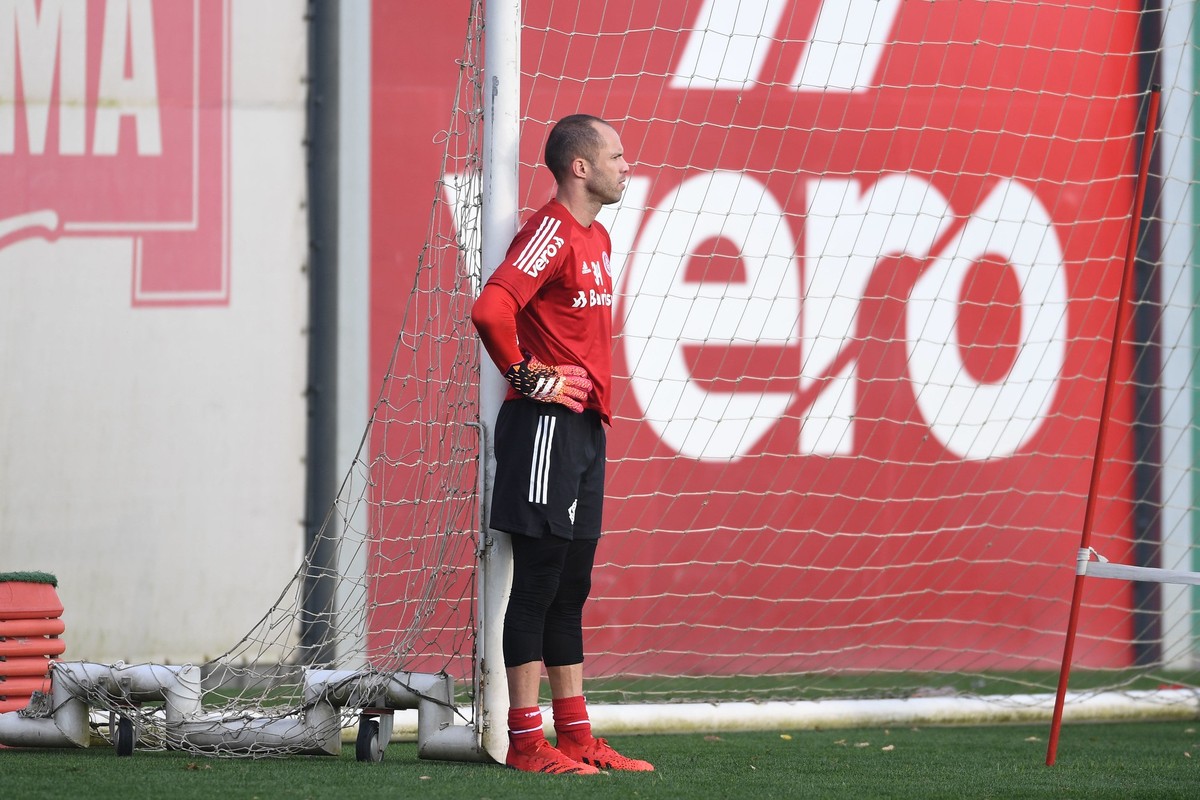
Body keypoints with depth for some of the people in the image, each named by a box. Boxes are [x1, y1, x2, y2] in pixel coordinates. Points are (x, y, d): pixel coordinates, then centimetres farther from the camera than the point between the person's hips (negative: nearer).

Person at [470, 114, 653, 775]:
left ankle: (577, 737, 14)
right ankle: (525, 742, -5)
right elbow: (491, 310, -27)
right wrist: (528, 378, -16)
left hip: (583, 426, 9)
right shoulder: (551, 231, -13)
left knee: (571, 585, 11)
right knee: (538, 579, -7)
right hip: (546, 424, -9)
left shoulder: (595, 236, 17)